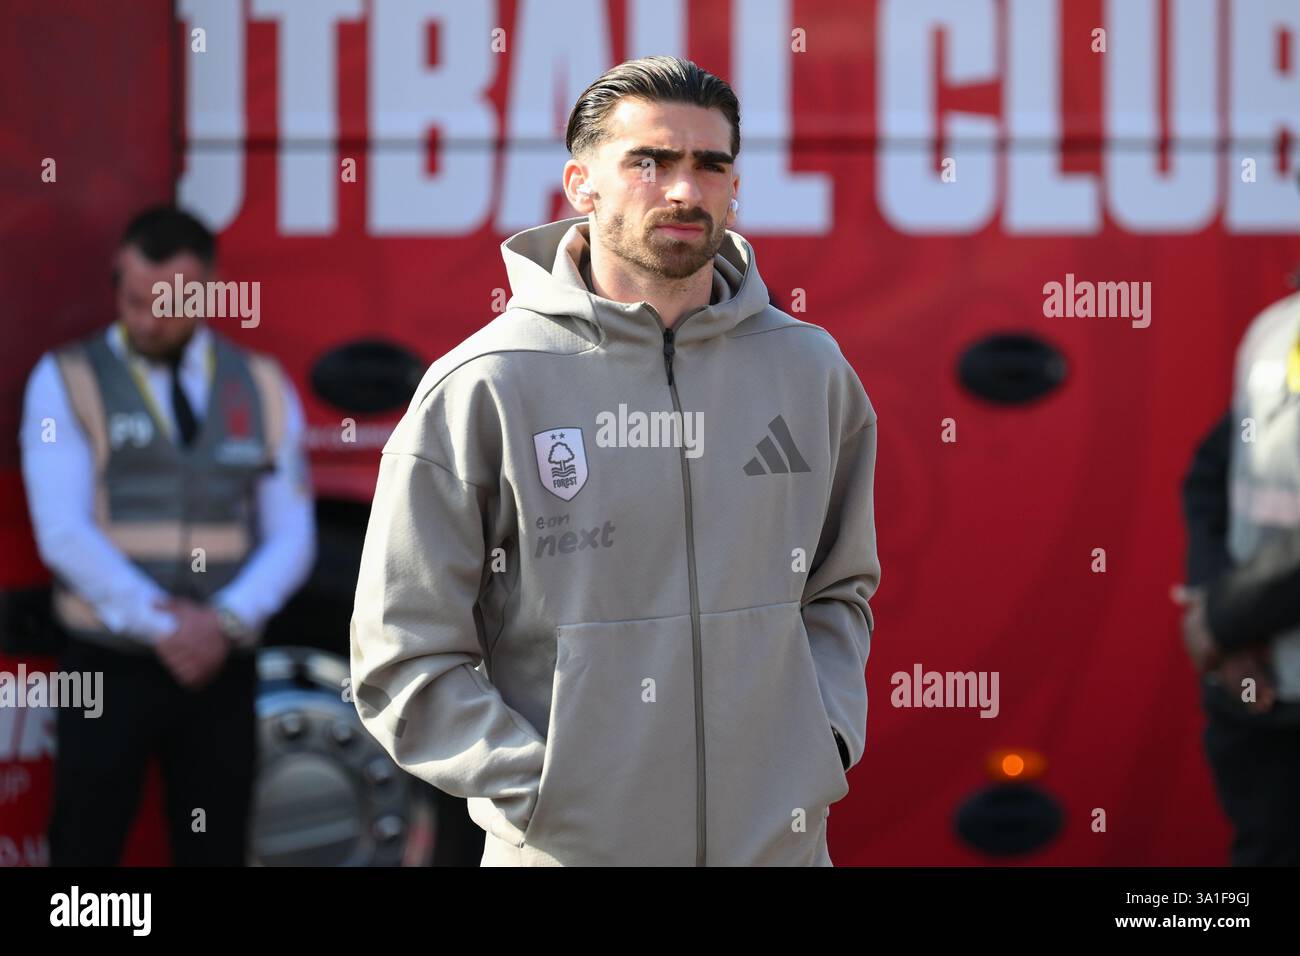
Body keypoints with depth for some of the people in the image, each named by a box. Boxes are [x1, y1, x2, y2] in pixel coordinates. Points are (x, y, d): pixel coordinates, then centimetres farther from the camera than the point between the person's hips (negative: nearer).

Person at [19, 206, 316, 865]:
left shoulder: (263, 389, 8)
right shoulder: (67, 382, -2)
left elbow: (290, 536, 7)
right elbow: (63, 532, -10)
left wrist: (227, 621, -11)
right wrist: (161, 625, -17)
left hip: (220, 669, 3)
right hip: (110, 666, -3)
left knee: (215, 851, 7)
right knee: (85, 851, -1)